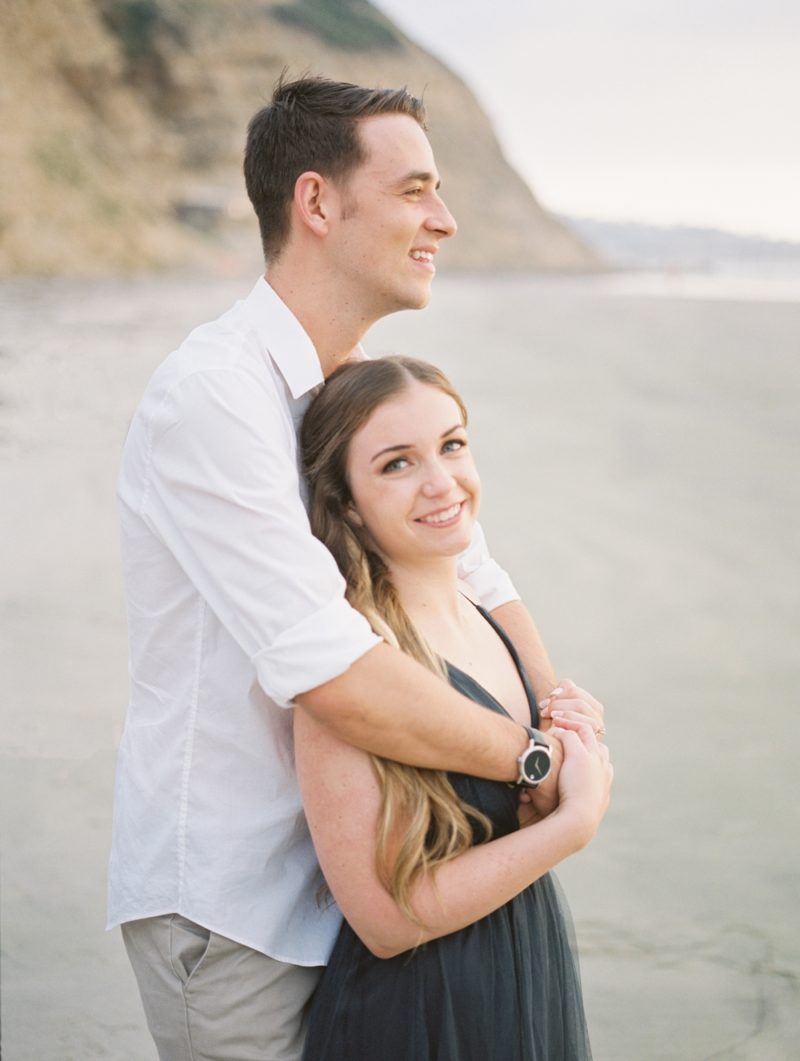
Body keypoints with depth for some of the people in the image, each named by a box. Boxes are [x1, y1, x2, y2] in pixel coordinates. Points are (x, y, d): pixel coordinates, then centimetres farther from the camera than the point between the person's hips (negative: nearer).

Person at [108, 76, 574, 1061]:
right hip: (225, 901, -8)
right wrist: (534, 754, -19)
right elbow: (331, 673, -30)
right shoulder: (211, 398, -23)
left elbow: (475, 575, 15)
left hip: (332, 872, 8)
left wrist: (552, 705, -4)